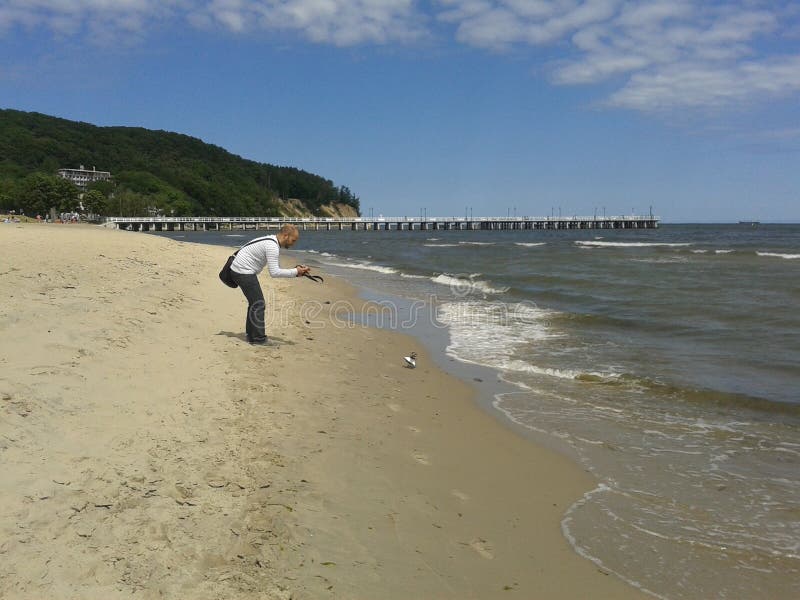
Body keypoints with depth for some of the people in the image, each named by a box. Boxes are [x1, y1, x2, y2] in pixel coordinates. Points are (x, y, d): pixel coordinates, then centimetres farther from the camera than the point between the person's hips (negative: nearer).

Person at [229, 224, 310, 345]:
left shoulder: (272, 242, 12)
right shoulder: (272, 247, -21)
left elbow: (275, 269, 13)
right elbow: (274, 273, -27)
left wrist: (296, 272, 2)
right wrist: (295, 272, -20)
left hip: (239, 269, 11)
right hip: (244, 272, -11)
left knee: (255, 303, 19)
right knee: (258, 304, -7)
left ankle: (252, 335, 28)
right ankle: (258, 339, -2)